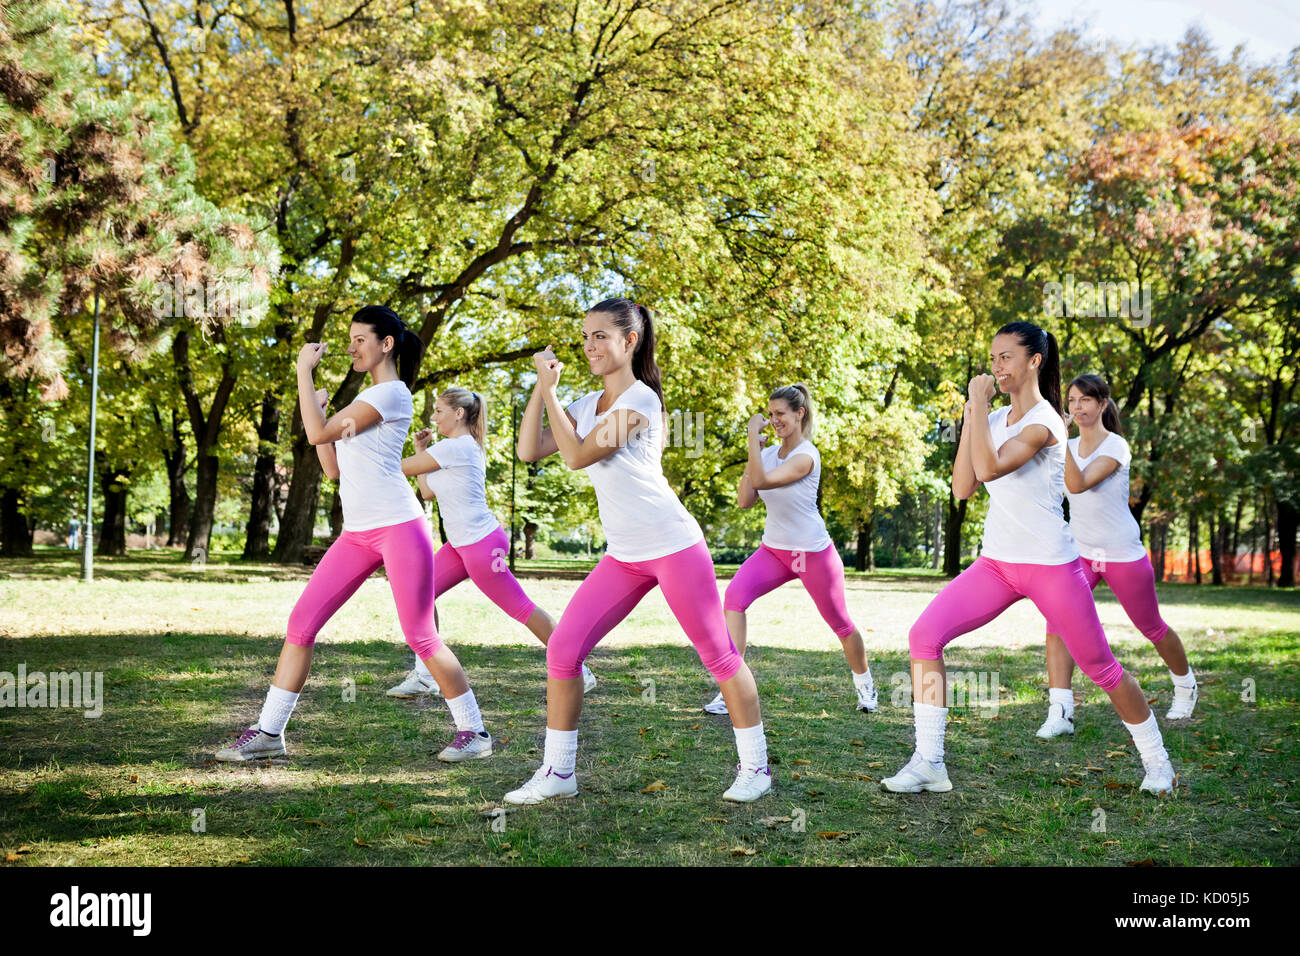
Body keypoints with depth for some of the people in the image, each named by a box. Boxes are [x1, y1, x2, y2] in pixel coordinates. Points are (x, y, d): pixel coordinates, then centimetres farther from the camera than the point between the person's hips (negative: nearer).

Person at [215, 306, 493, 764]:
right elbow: (333, 468, 20)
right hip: (357, 533, 9)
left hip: (399, 527, -9)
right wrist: (318, 408, 13)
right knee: (301, 623, 1)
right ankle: (268, 731, 6)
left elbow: (318, 434, -14)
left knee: (420, 637, -5)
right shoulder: (366, 398, 21)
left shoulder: (391, 392, -8)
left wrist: (304, 370, -6)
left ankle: (473, 731, 9)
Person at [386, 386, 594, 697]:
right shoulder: (462, 447, 13)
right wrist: (421, 449, 17)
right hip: (460, 545, 10)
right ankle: (424, 676, 9)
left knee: (521, 608, -3)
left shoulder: (456, 447, -18)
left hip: (482, 543, -10)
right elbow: (427, 491, 20)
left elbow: (403, 467, -11)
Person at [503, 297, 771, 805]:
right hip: (623, 557, 7)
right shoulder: (586, 405, 11)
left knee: (719, 654, 3)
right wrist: (541, 385, -1)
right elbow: (529, 450, 3)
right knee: (562, 650, -2)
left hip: (674, 548, -7)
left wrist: (551, 391, -11)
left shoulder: (640, 400, -13)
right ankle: (557, 771, 9)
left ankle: (755, 767, 17)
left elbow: (578, 456, -17)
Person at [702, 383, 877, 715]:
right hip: (774, 550, 5)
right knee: (735, 594, -21)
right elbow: (745, 500, -2)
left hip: (813, 553, -5)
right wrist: (753, 451, -7)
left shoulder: (806, 456, -19)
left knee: (840, 623, 9)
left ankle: (864, 682, 38)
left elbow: (761, 481, -31)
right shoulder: (769, 453, 3)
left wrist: (753, 435, -27)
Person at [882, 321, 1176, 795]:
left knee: (1102, 669, 6)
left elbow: (989, 468, -30)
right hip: (995, 562, 6)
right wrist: (971, 416, -2)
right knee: (924, 634, -13)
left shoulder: (1044, 422, -15)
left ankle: (1156, 762, 29)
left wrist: (981, 402, -22)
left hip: (1050, 566, -6)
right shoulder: (996, 419, 9)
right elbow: (963, 487, 2)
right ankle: (928, 764, -6)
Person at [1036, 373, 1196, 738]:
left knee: (1152, 629, 13)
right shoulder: (1069, 447, 4)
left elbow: (1078, 484, -31)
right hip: (1080, 553, 4)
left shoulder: (1115, 446, -16)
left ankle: (1185, 684, 43)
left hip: (1123, 556, -4)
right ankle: (1060, 713, -21)